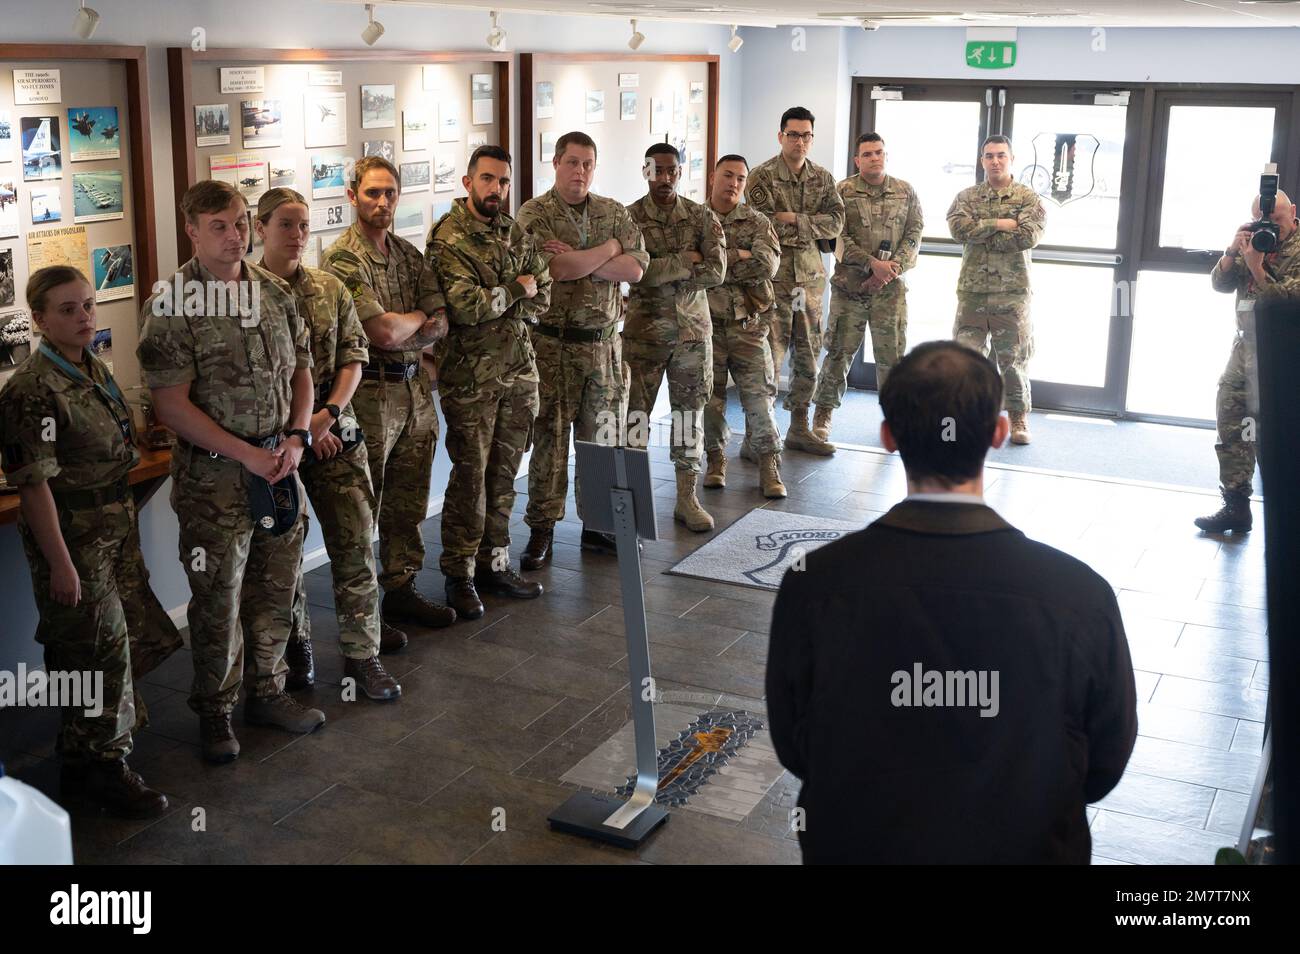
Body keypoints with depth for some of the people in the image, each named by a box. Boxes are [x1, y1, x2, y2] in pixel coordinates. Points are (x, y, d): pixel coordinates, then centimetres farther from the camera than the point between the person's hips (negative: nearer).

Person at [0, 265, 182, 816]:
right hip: (73, 537, -8)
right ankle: (101, 764, 13)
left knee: (118, 641, 15)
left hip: (116, 528, 9)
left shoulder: (94, 370, 8)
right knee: (101, 646, -2)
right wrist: (60, 563, -21)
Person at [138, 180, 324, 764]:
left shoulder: (273, 291, 6)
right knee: (217, 600, 5)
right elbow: (172, 406, -15)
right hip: (213, 475, -5)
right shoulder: (172, 305, -11)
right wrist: (247, 454, -17)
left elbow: (301, 369, 13)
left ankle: (267, 693, 33)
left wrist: (296, 438, -3)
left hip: (279, 465, 5)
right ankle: (214, 712, 23)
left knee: (276, 588, 15)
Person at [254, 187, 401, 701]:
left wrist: (329, 414, -11)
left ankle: (362, 652, 8)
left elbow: (354, 356, 5)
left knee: (355, 542, -1)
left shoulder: (330, 288, 8)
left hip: (335, 433, 3)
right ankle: (295, 645, 28)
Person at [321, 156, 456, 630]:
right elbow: (384, 332, -20)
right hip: (369, 394, -7)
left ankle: (401, 590, 27)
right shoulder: (341, 258, -12)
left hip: (416, 390, 7)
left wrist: (398, 335, -14)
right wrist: (418, 316, 0)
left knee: (408, 502, 14)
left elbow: (440, 325, 4)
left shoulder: (409, 253, 12)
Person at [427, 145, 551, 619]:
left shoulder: (515, 232, 11)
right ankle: (460, 574, 10)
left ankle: (494, 562, 22)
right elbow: (465, 306, -23)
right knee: (470, 477, -1)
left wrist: (493, 302, -10)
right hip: (471, 376, -6)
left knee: (504, 472, 11)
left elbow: (542, 295, 7)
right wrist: (515, 289, -9)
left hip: (519, 370, 6)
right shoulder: (448, 238, -11)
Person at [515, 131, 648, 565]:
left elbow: (635, 269, -4)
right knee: (549, 436, 2)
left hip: (604, 342, 4)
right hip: (552, 344, -4)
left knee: (603, 436, 10)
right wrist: (609, 248, -7)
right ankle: (542, 532, 11)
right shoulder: (534, 213, -4)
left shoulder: (615, 213, 9)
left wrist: (578, 261, -13)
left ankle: (597, 524, 22)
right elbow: (556, 268, -19)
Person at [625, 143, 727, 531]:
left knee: (689, 412, 8)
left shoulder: (703, 218, 2)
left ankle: (687, 498, 17)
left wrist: (661, 272, -14)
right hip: (644, 329, -2)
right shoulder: (629, 218, -4)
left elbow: (716, 271, -11)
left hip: (693, 329, 2)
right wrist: (686, 261, -16)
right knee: (636, 412, 0)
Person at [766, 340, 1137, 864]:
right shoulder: (1083, 596, -22)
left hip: (855, 845, 0)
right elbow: (1103, 770, -6)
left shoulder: (813, 586, -21)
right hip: (1023, 849, 0)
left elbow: (794, 751, -6)